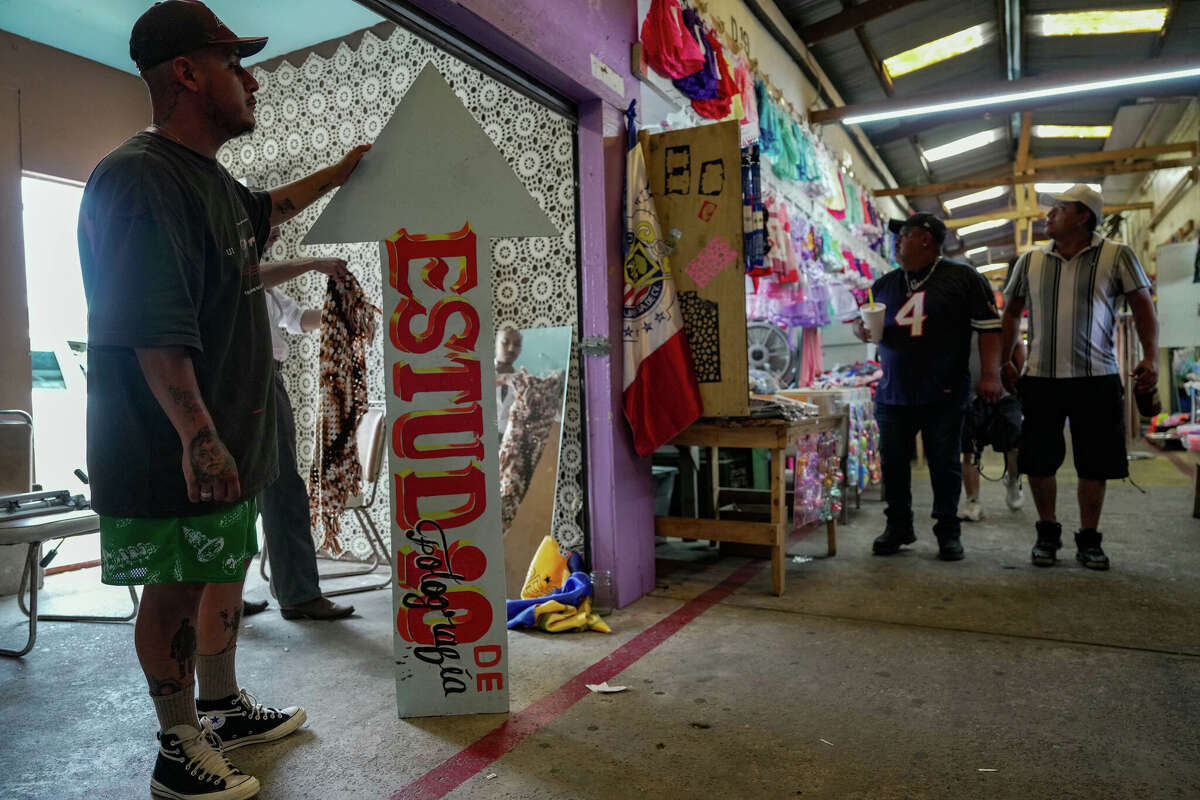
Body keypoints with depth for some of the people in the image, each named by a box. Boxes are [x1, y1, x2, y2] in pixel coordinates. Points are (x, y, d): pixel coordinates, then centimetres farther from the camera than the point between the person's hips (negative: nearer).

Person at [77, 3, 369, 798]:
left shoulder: (211, 178, 13)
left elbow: (264, 209, 37)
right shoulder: (139, 180, -19)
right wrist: (197, 436, -30)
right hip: (172, 447, -10)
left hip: (227, 436, 10)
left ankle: (224, 708, 37)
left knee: (225, 570, 19)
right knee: (176, 591, 4)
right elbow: (152, 331, -27)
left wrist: (336, 173, 44)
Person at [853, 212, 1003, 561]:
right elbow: (860, 320, 22)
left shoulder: (963, 278, 1)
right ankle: (898, 527, 21)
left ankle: (948, 532, 16)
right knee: (893, 463, 7)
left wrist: (990, 374, -11)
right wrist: (861, 329, -3)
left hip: (943, 397, -4)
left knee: (945, 464, 3)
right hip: (893, 396, 4)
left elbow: (989, 326, -2)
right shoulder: (884, 284, 14)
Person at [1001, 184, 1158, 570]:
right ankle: (1048, 533, 22)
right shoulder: (1030, 261, 8)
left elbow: (1143, 307, 0)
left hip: (1096, 378, -2)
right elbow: (1011, 313, 14)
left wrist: (1150, 357, -13)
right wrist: (1004, 363, 6)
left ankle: (1088, 539, 19)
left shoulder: (1117, 256, 0)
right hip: (1039, 378, 2)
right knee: (1038, 462, 5)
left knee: (1094, 464, 4)